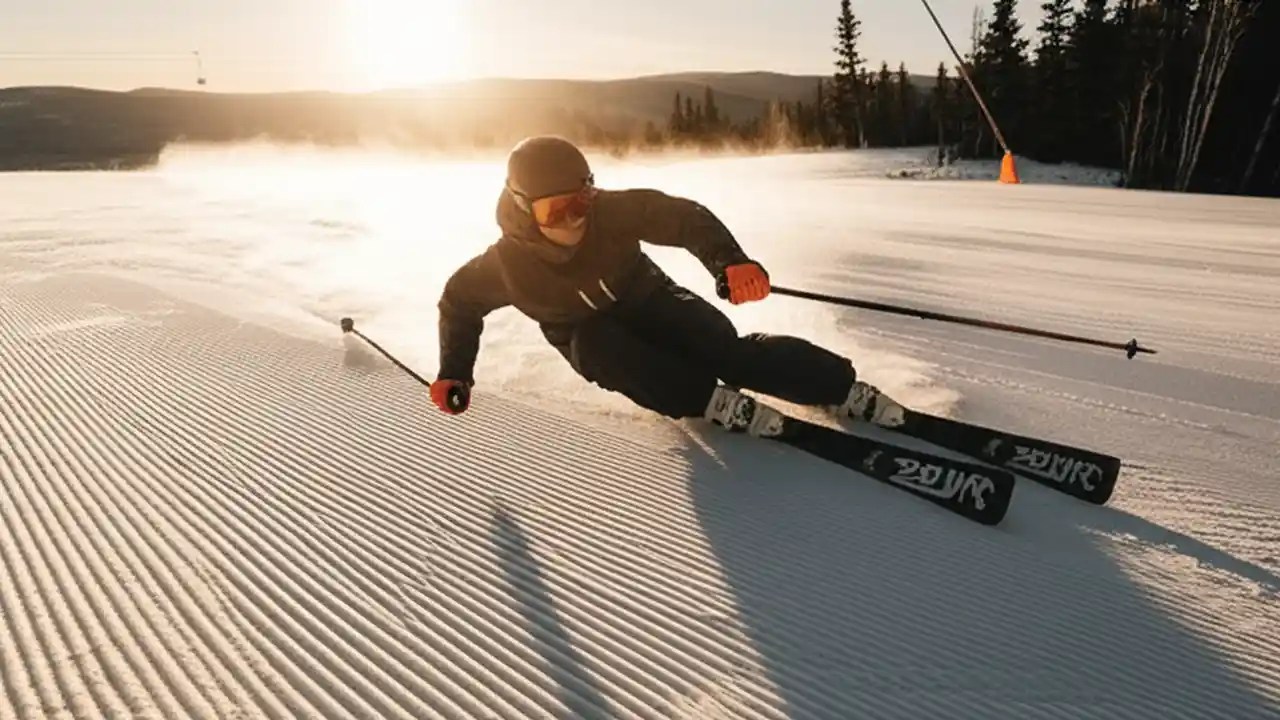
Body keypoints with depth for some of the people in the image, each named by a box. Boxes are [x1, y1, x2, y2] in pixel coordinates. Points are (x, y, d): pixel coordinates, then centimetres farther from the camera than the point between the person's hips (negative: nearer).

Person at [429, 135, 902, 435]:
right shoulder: (507, 264, -25)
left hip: (646, 300, 0)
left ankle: (844, 388, -19)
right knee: (597, 346, -37)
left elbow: (686, 217, -26)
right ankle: (711, 400, -30)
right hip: (587, 336, 1)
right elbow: (460, 300, -7)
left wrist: (730, 262, -44)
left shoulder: (613, 211, -28)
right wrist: (454, 373, -12)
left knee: (723, 346, -24)